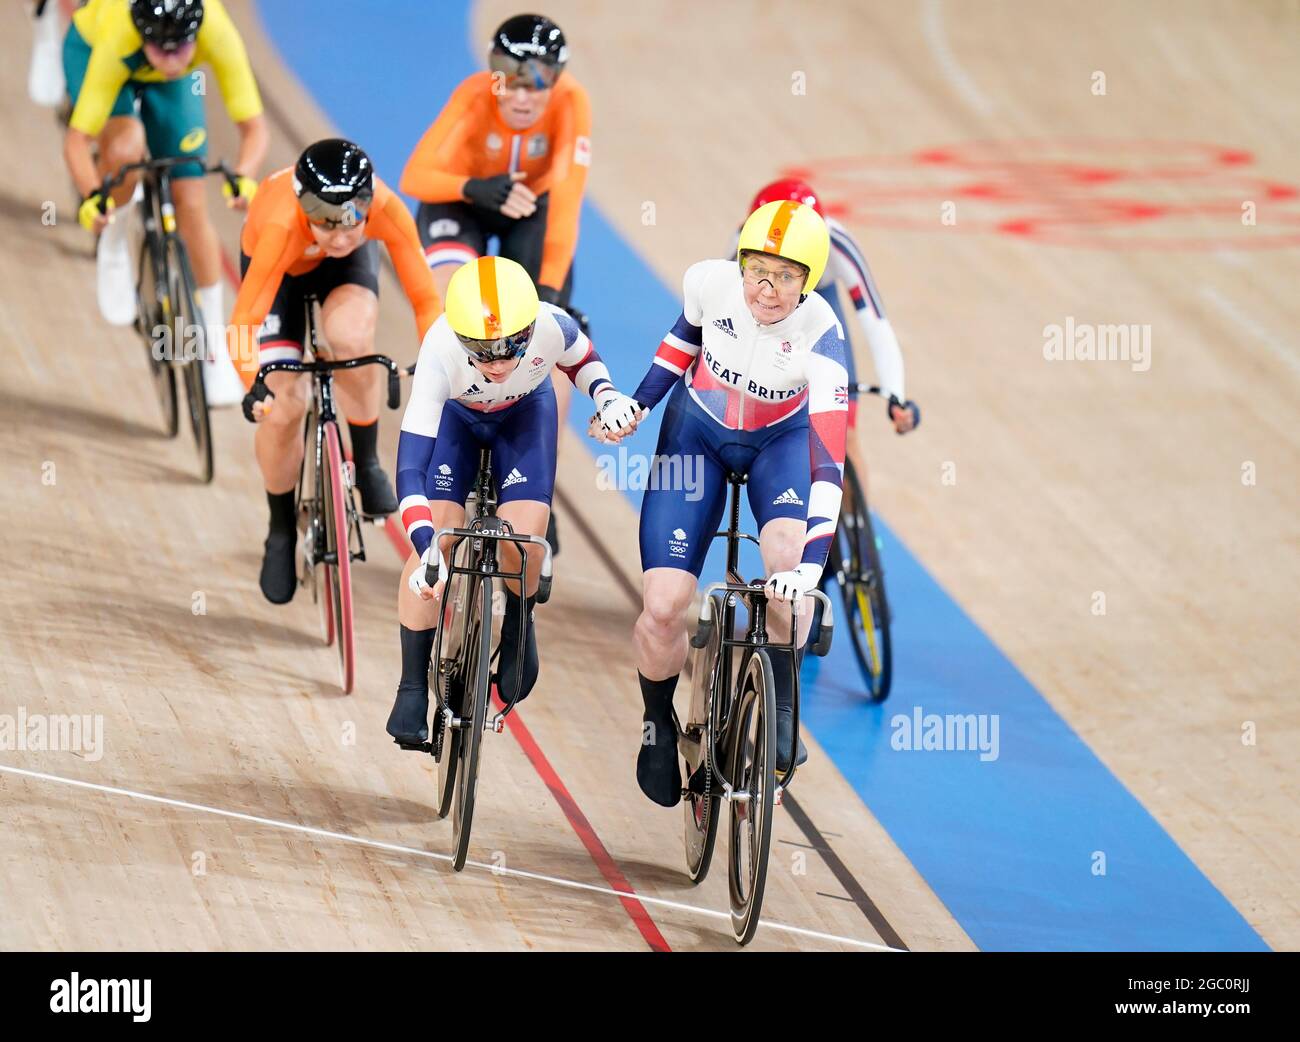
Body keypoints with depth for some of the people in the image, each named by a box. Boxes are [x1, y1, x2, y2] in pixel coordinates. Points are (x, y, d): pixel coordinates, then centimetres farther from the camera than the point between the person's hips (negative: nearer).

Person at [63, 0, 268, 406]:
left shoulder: (218, 35, -40)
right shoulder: (117, 43, -44)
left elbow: (253, 127, -36)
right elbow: (77, 138, -40)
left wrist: (244, 177, -56)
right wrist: (92, 196, -57)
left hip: (166, 84, 2)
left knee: (191, 205, -4)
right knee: (125, 148, -35)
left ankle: (216, 349, 10)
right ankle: (113, 244, -4)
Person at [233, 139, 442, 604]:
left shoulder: (386, 209, -38)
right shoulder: (281, 226, -43)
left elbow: (425, 298, -32)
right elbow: (244, 320, -44)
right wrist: (253, 386, -61)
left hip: (349, 268, 1)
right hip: (281, 268, -1)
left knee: (352, 339, -34)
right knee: (282, 408, -12)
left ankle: (367, 466, -7)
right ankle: (281, 531, 16)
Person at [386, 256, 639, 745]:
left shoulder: (551, 326, -37)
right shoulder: (441, 351, -41)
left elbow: (583, 362, -8)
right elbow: (411, 465, -43)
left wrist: (608, 399, -28)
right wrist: (427, 548, -55)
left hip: (526, 413, 1)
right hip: (455, 416, -1)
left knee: (521, 540, -19)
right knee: (435, 537, -17)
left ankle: (518, 623, 15)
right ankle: (412, 687, -4)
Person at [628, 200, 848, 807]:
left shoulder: (820, 335, -33)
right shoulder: (710, 283, -27)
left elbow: (828, 460, -39)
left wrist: (811, 562, -49)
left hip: (781, 439, -1)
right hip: (698, 430, 1)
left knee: (787, 555, -34)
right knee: (663, 607, -13)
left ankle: (779, 701, -9)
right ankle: (658, 723, 18)